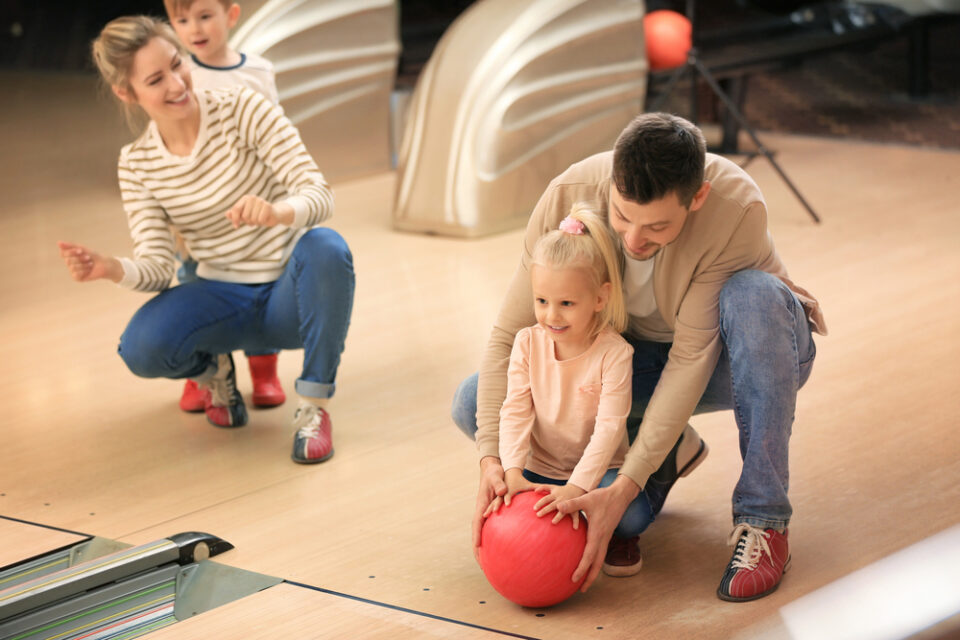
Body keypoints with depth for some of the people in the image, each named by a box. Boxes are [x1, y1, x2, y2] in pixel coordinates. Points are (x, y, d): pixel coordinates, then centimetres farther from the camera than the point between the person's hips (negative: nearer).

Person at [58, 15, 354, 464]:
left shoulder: (242, 109, -11)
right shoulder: (137, 164, -1)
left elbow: (318, 194, -18)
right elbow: (157, 268, -7)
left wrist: (277, 212, -42)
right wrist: (112, 270, -30)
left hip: (291, 293, -2)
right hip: (225, 300, 2)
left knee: (325, 246, -37)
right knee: (141, 348, -29)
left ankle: (313, 407, -18)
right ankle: (213, 369, 9)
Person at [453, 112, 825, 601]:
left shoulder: (738, 208, -34)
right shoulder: (569, 196, -26)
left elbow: (691, 358, -32)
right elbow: (510, 334, -21)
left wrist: (624, 489, -36)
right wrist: (492, 460, -33)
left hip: (730, 358, -3)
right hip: (637, 356, 4)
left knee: (753, 294, -39)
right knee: (473, 404, -15)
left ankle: (763, 520, -26)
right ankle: (667, 449, 4)